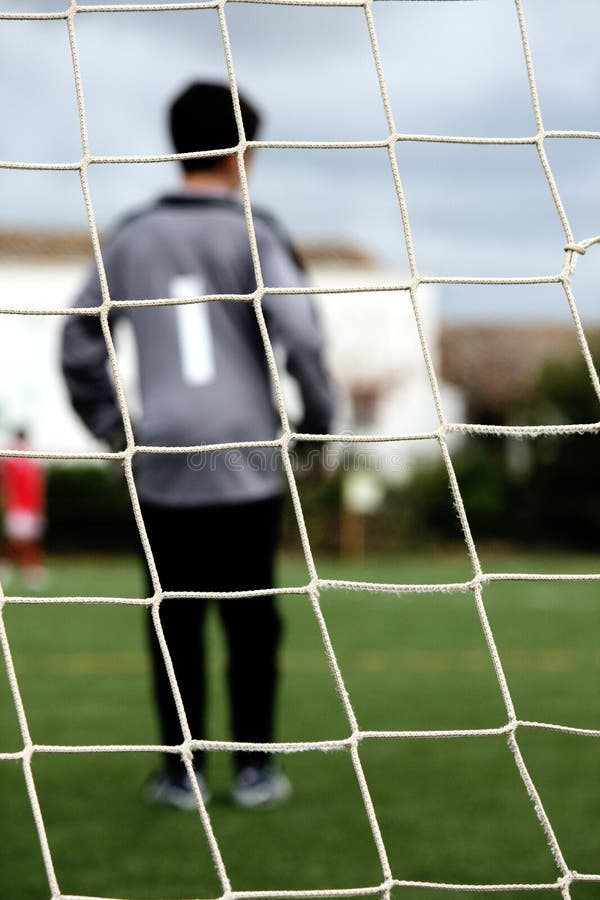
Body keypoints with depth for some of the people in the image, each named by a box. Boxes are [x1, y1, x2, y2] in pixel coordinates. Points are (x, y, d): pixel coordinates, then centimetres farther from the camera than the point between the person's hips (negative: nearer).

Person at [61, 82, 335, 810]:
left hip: (162, 468, 2)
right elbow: (299, 334, -13)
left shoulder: (131, 239, 7)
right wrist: (320, 422, 0)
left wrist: (112, 430, 18)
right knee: (250, 618, 6)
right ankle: (254, 769, 9)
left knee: (175, 619, 8)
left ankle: (182, 771, 10)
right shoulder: (253, 235, -4)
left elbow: (79, 346, 11)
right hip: (247, 462, -2)